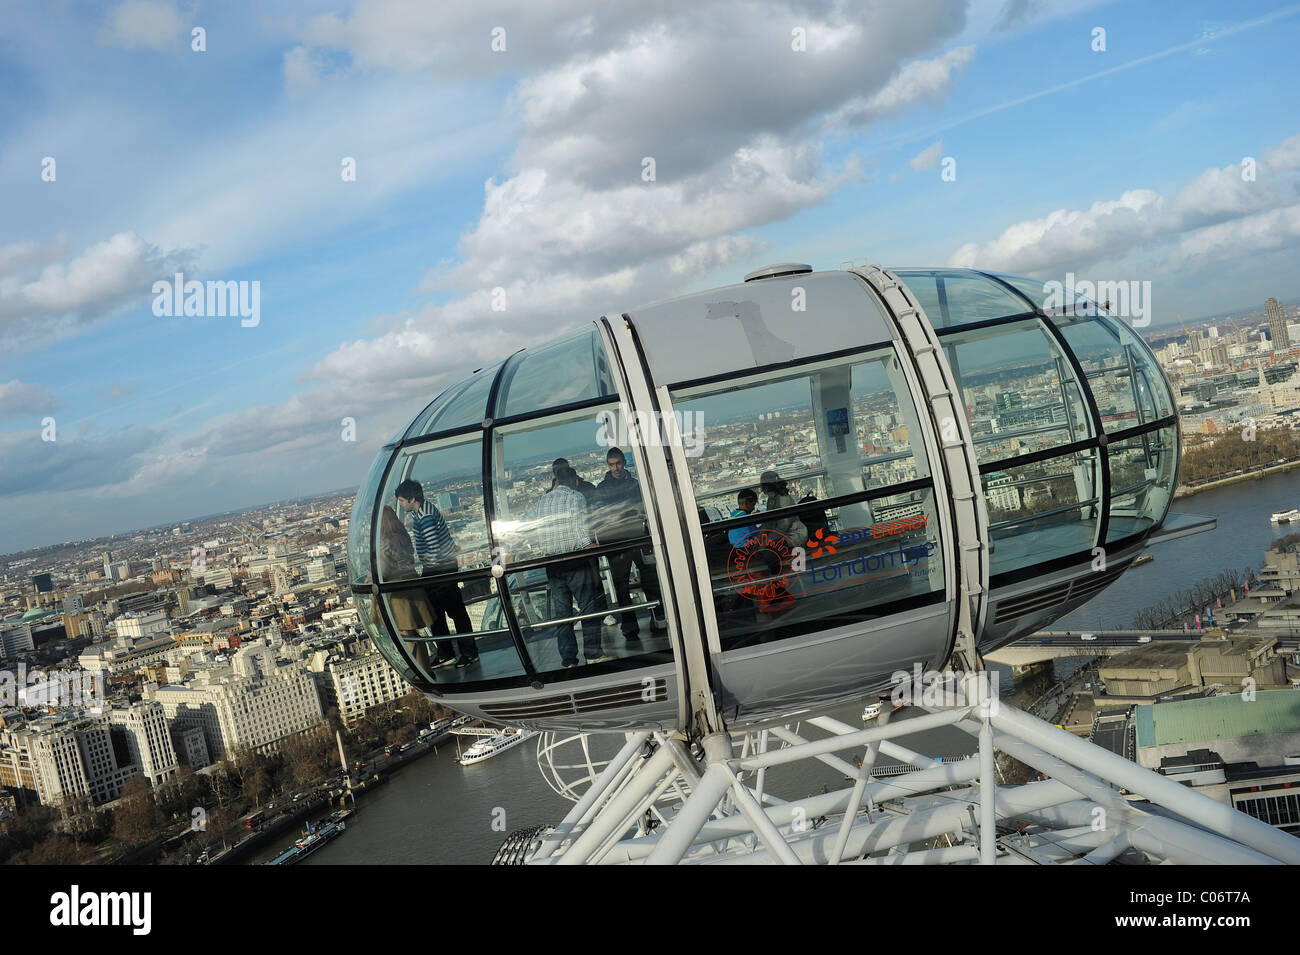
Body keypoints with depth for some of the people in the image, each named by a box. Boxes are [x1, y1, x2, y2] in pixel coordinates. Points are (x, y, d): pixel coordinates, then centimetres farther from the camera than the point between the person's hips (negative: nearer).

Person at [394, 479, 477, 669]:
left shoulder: (426, 518, -25)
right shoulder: (420, 509, 7)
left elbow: (434, 551, -28)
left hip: (443, 568, -10)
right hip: (432, 570, 10)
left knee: (456, 611, 1)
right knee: (434, 613, 14)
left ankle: (470, 654, 11)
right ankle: (445, 655, 23)